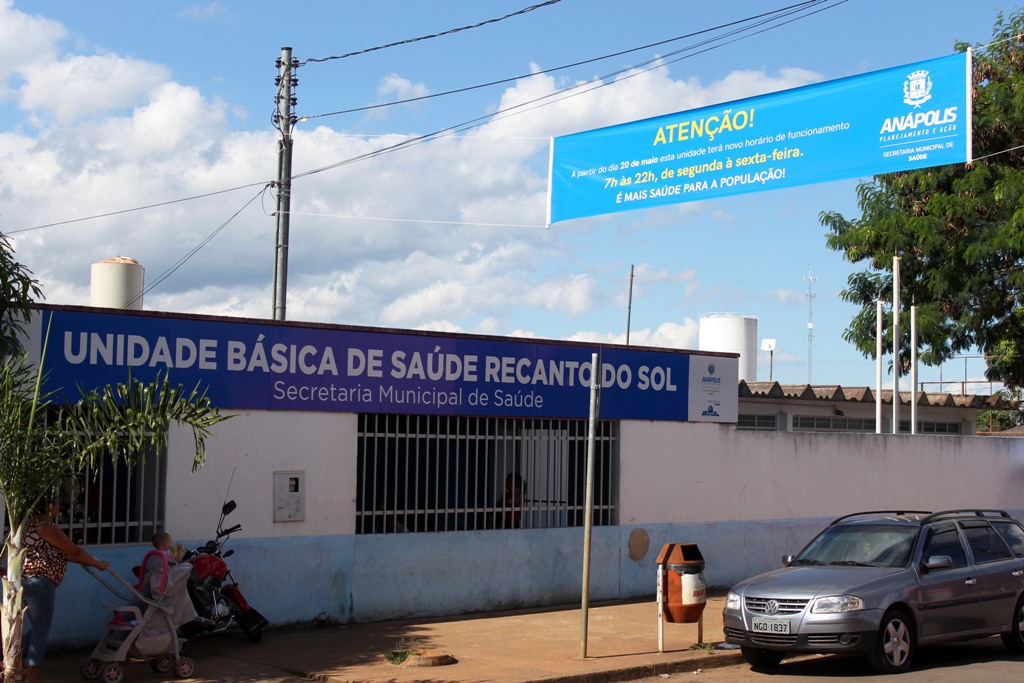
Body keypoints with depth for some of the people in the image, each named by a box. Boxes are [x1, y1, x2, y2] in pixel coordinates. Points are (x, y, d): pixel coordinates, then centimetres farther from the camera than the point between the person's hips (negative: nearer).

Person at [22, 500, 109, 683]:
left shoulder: (30, 524, 18)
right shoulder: (47, 527, -13)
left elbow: (59, 552, 25)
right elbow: (74, 551, -7)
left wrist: (87, 561, 28)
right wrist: (98, 563, 7)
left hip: (23, 581, 10)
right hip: (39, 582, -10)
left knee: (38, 628, 19)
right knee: (41, 630, -2)